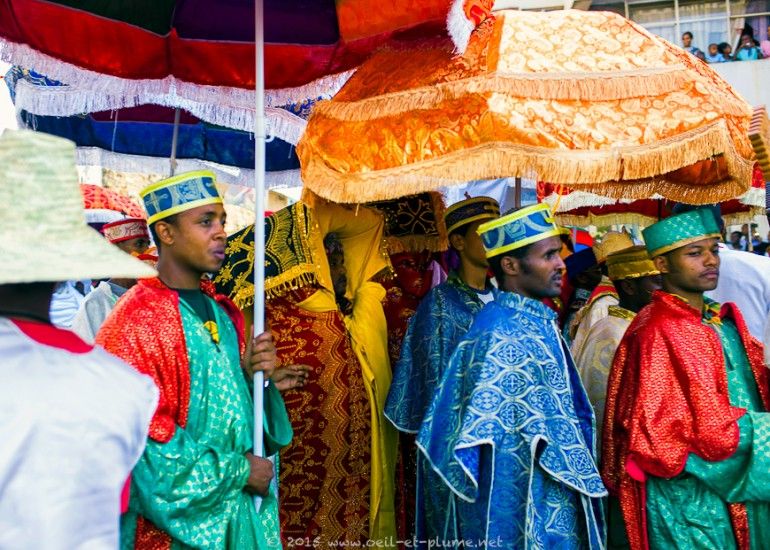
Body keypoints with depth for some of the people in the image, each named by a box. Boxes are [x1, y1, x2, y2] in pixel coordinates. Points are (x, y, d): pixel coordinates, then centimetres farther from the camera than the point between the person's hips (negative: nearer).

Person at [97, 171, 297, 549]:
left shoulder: (221, 312, 7)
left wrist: (252, 376, -7)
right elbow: (144, 448, -21)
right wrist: (237, 471, -13)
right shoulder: (136, 322, -17)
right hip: (179, 519, -7)